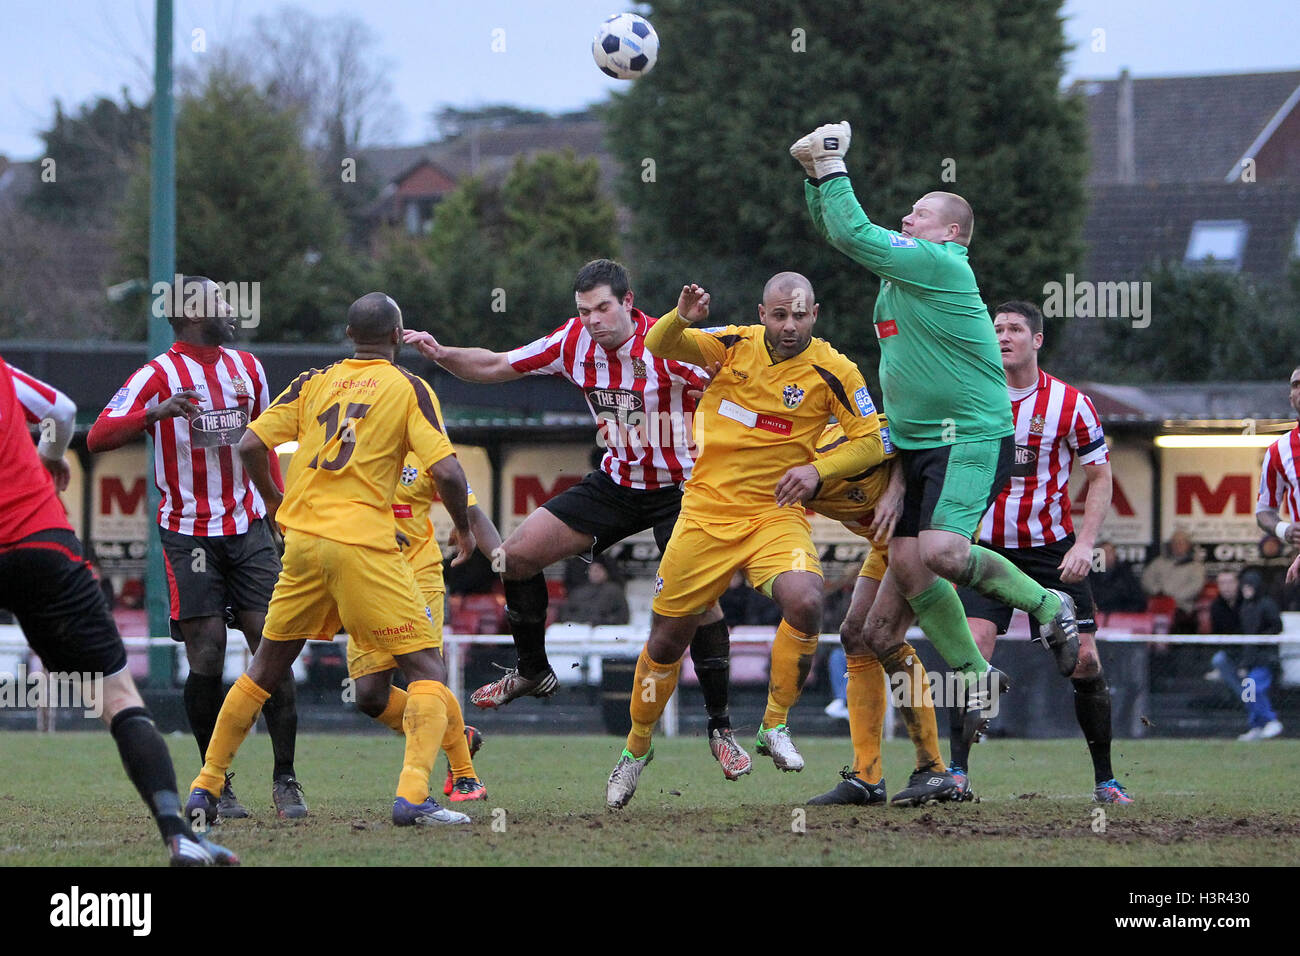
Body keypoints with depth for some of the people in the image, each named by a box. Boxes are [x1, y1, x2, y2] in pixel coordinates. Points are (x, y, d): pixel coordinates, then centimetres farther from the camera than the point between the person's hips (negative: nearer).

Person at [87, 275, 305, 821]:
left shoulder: (248, 369, 13)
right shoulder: (159, 376, -6)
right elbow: (98, 437, -16)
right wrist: (157, 412, -31)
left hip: (246, 527, 4)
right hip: (188, 534, -4)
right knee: (207, 657, -8)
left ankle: (285, 779, -2)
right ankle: (214, 785, 4)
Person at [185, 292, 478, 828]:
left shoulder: (314, 382, 12)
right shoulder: (409, 389, 0)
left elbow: (251, 445, 5)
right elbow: (445, 470, -10)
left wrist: (275, 503, 22)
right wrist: (464, 527, 8)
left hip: (301, 538, 5)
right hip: (363, 543, -5)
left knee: (266, 667, 19)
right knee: (424, 665, 0)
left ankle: (205, 786, 22)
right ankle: (413, 794, -19)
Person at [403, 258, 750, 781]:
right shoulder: (574, 341, -8)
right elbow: (495, 366, 2)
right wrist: (441, 354, -13)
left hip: (679, 488, -6)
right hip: (615, 482, 6)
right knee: (517, 555, 0)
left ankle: (720, 727, -7)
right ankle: (533, 672, 22)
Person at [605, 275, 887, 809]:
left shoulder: (832, 372, -7)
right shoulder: (734, 346, -3)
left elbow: (871, 442, -3)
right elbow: (658, 345, -11)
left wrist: (817, 469, -20)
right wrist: (682, 317, -33)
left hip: (777, 515, -1)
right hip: (707, 511, 1)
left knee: (805, 603, -30)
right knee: (667, 639, 5)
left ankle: (775, 726, -9)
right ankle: (637, 748, 29)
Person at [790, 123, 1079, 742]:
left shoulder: (939, 263, -13)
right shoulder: (902, 262, 14)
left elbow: (852, 233, -16)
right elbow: (834, 229, 22)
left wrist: (834, 168, -6)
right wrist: (816, 174, 8)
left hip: (972, 440, -10)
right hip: (919, 446, 10)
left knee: (939, 552, -27)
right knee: (906, 563, -2)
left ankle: (1046, 605, -6)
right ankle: (973, 676, 10)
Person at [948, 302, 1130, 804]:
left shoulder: (1070, 404, -5)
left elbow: (1101, 476, 1)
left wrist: (1084, 544, -11)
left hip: (1052, 550, 0)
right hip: (988, 549, 0)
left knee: (1084, 661, -6)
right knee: (974, 647, -18)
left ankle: (1105, 779, 9)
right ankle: (957, 772, -14)